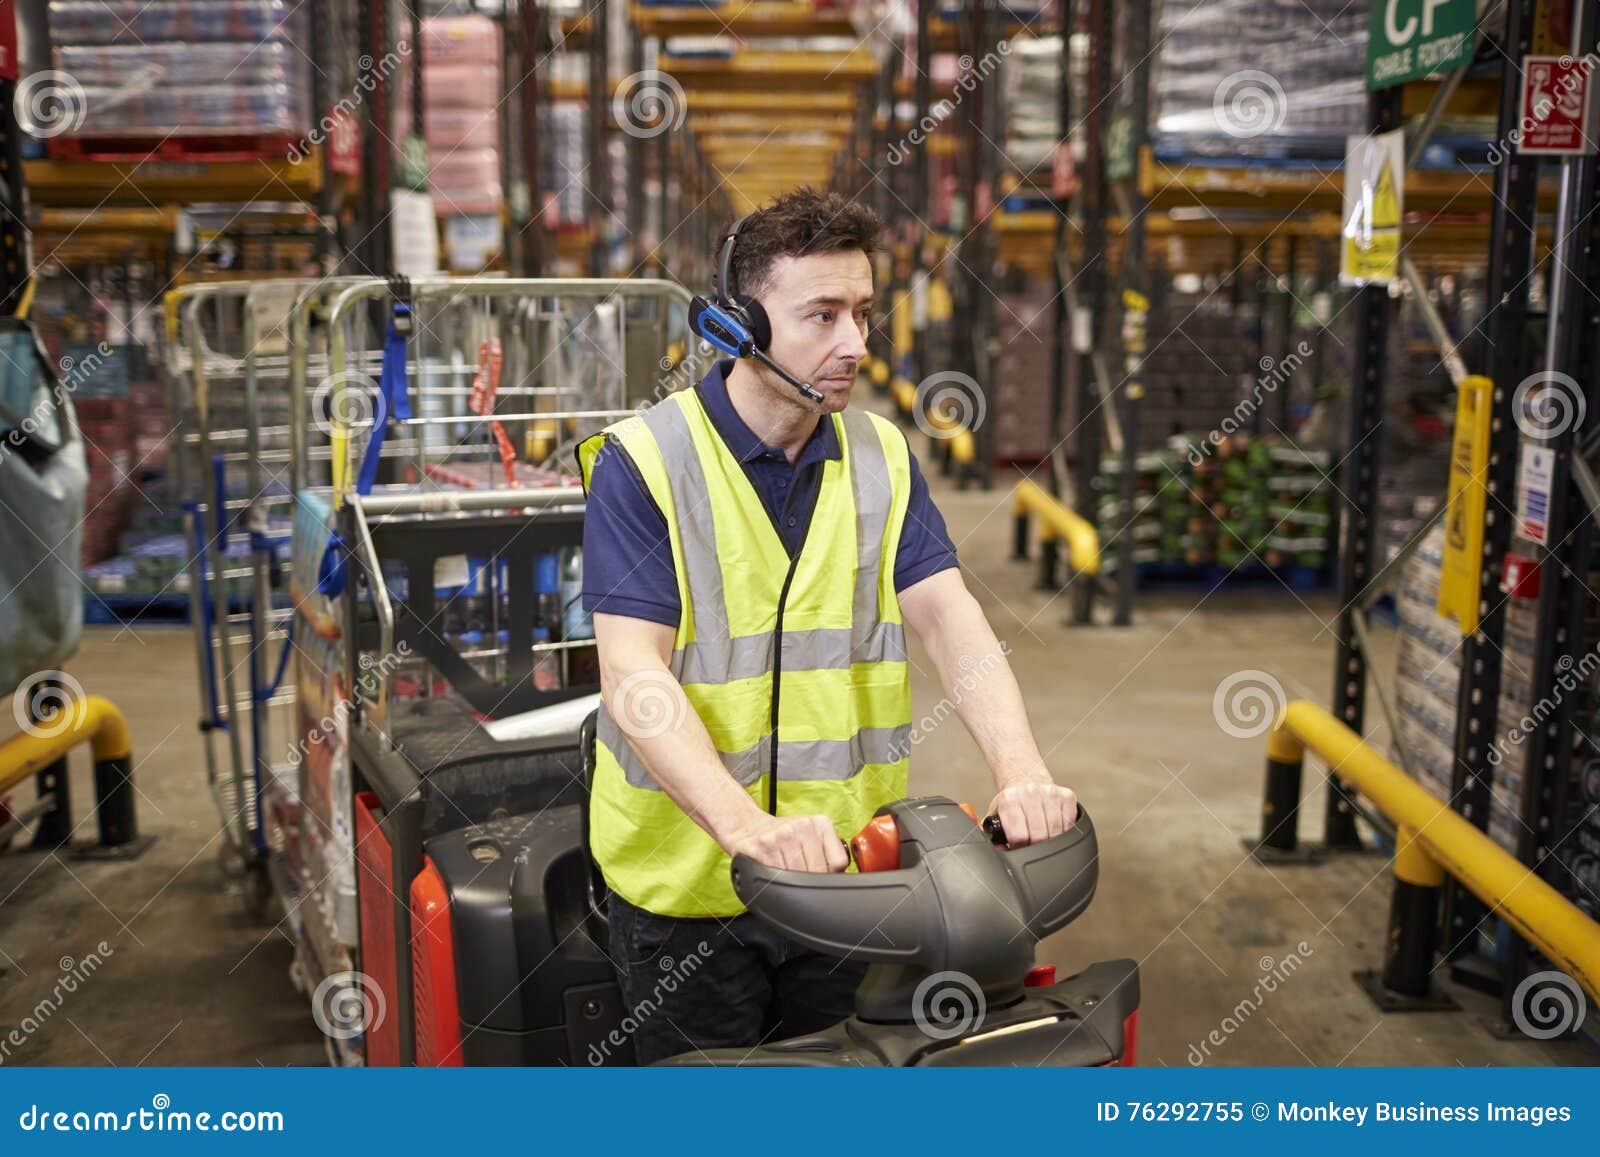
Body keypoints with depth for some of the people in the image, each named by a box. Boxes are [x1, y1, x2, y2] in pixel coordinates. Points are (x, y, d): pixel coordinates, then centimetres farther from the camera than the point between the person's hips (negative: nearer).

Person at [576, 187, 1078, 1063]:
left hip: (844, 868, 4)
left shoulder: (884, 456, 3)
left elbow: (949, 620, -8)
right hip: (688, 879, -4)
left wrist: (1020, 774, -25)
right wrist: (748, 826, -37)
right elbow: (632, 678, -22)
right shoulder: (642, 464, -14)